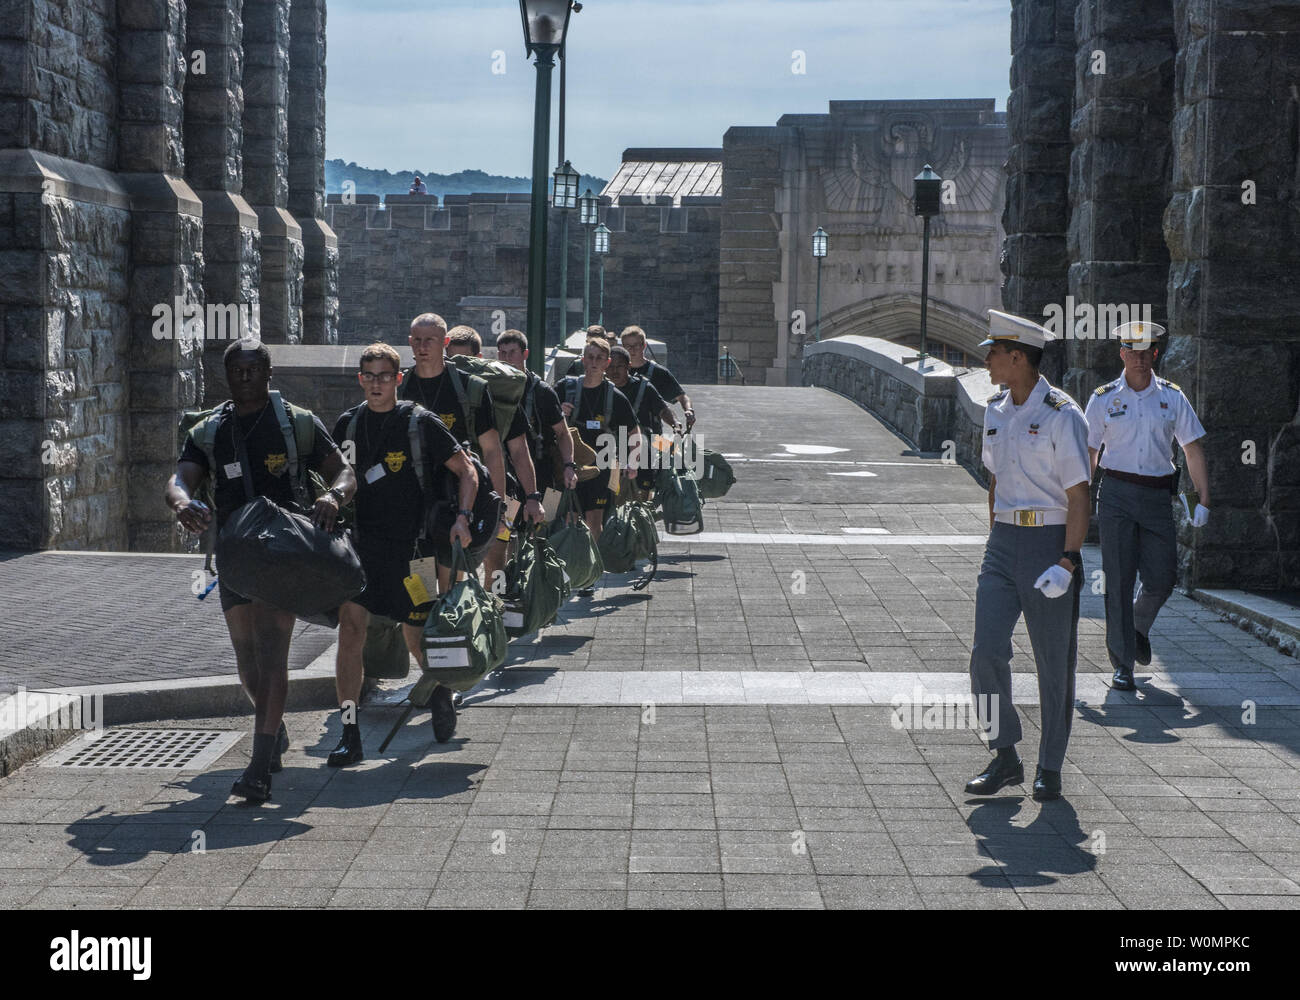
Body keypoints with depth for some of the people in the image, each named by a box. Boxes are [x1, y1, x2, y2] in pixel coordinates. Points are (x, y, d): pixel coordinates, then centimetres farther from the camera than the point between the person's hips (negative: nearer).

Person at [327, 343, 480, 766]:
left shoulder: (420, 423, -3)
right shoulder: (347, 424, 7)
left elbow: (467, 471, 1)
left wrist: (463, 517, -12)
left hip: (407, 544, -2)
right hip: (358, 541, 2)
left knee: (415, 635, 7)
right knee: (350, 627, -13)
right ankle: (350, 736, -11)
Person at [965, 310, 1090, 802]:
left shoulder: (1062, 415, -11)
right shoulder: (996, 411, 10)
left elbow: (1078, 496, -12)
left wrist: (1067, 562, -19)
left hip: (1050, 542, -6)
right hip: (1004, 541, 6)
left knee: (1053, 661, 2)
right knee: (987, 652, -5)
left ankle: (1050, 769, 14)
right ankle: (1005, 758, 7)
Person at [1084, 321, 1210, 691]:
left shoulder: (1172, 397, 6)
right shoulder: (1103, 399, 3)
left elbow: (1193, 450, 8)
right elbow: (1088, 453, 8)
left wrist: (1203, 500, 1)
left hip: (1157, 496, 2)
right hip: (1117, 494, -2)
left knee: (1161, 578, -1)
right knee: (1119, 579, -5)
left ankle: (1139, 627, 33)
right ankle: (1122, 664, 1)